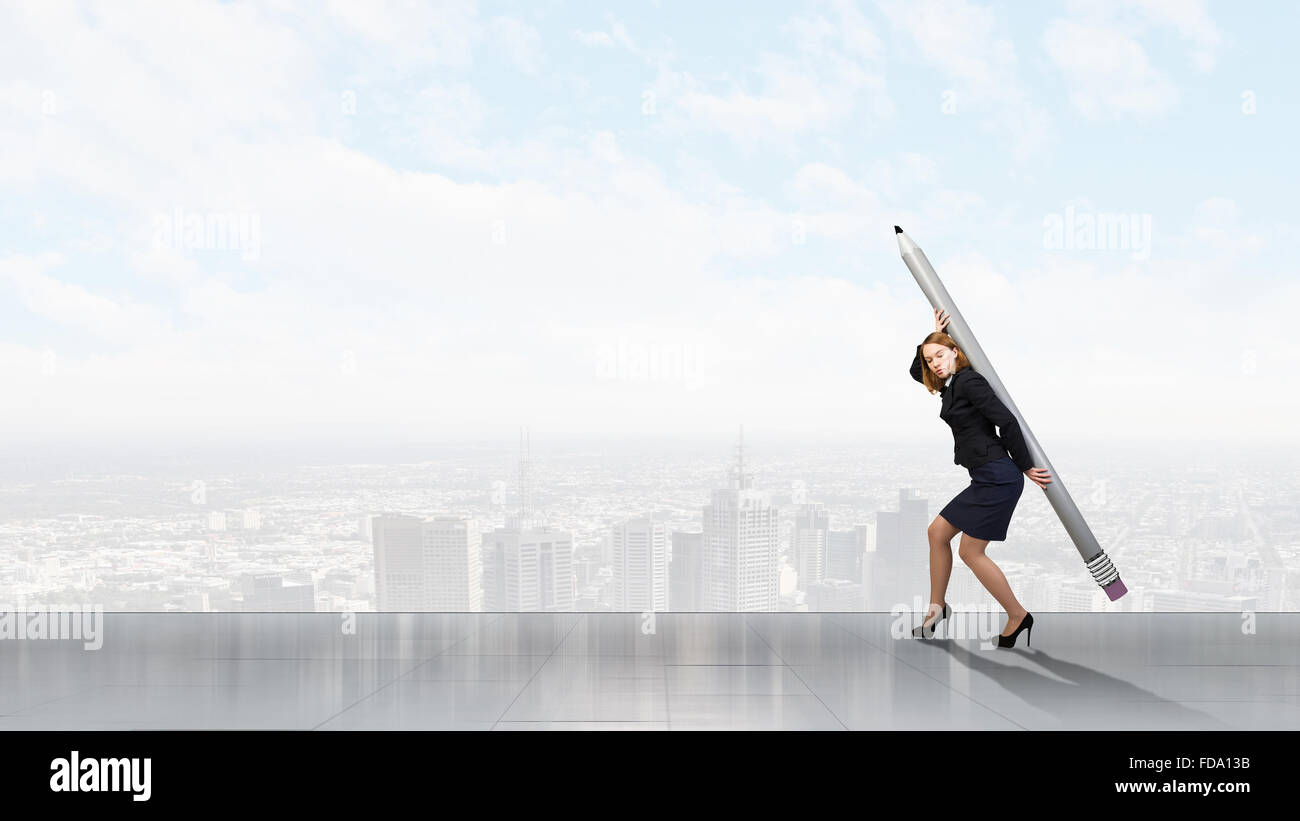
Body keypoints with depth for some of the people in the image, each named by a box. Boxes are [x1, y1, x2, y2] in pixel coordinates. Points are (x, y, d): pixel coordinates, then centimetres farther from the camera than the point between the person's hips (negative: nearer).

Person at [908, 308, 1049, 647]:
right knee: (937, 532, 13)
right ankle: (937, 607, 22)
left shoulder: (968, 381, -12)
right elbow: (915, 371, 33)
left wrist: (1025, 467, -11)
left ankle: (1018, 617, 3)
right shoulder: (951, 385, 16)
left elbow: (1007, 421, -17)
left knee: (971, 551, -5)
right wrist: (934, 333, 20)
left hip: (997, 477, -10)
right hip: (986, 480, 10)